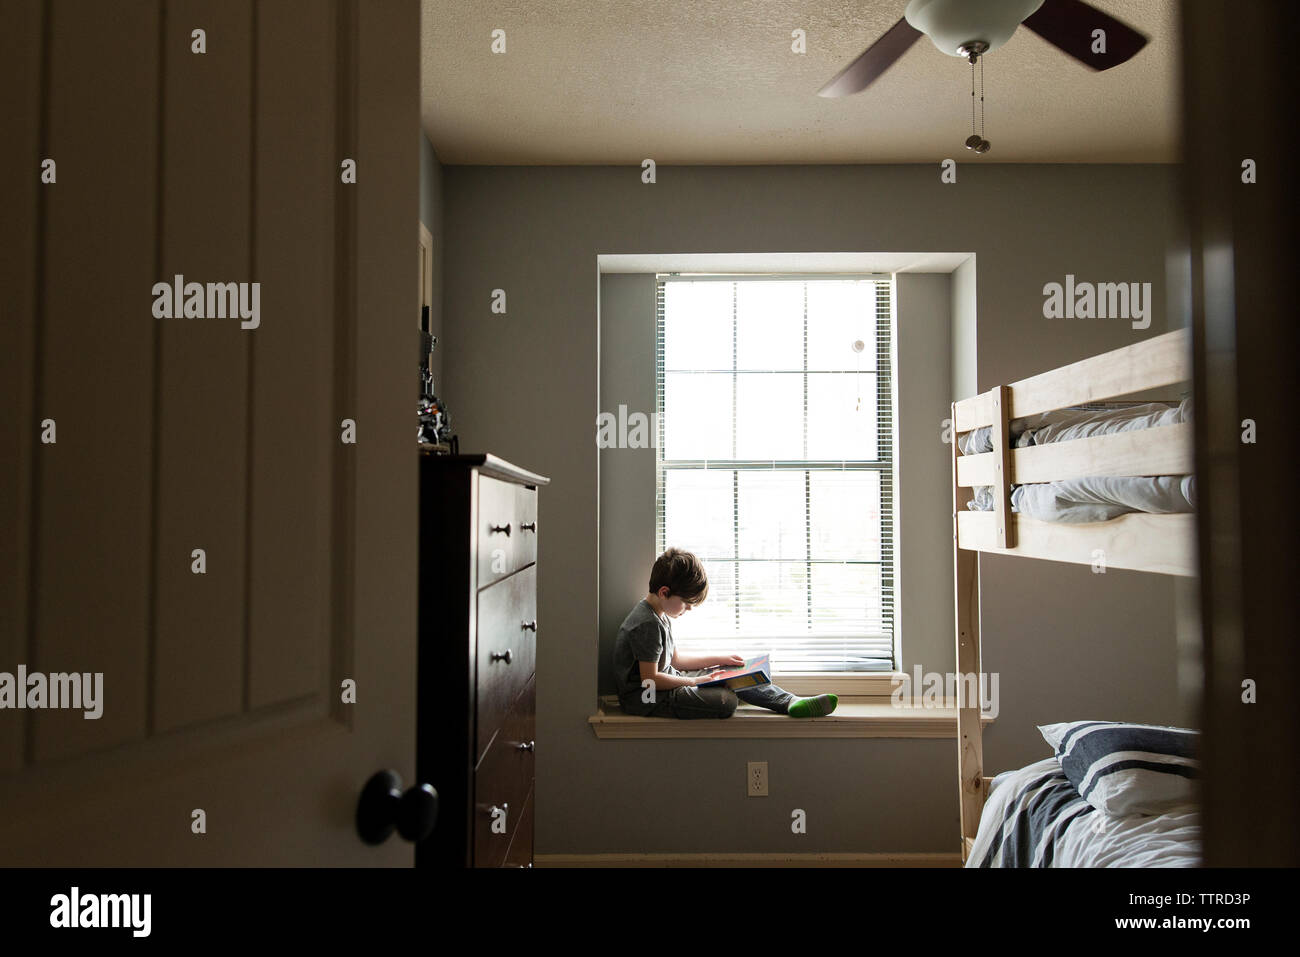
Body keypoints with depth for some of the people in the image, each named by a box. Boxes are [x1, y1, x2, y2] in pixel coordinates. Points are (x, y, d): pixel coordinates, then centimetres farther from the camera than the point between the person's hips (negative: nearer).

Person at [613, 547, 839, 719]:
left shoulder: (659, 615, 11)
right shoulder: (647, 624, -22)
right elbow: (650, 679, -24)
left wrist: (720, 659, 15)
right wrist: (695, 681, -15)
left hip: (666, 681, 11)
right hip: (644, 698, -11)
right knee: (726, 701, -28)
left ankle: (789, 702, 2)